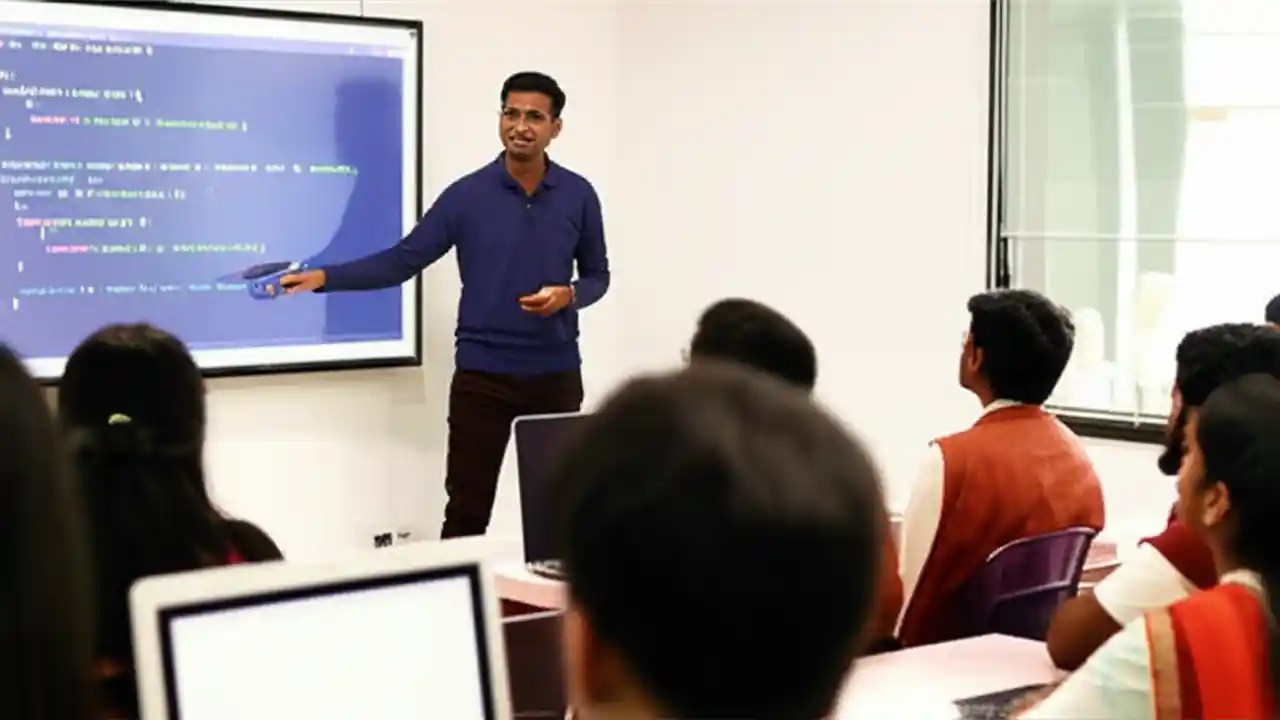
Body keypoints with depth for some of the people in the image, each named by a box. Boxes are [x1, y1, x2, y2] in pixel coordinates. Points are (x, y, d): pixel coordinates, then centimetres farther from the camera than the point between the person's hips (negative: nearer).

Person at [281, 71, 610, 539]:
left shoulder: (578, 195, 2)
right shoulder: (466, 195, -2)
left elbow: (597, 274, 12)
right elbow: (402, 261, -2)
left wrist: (568, 295, -12)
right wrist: (323, 277, -14)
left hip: (555, 373, 2)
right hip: (482, 373, -1)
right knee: (466, 511, 0)